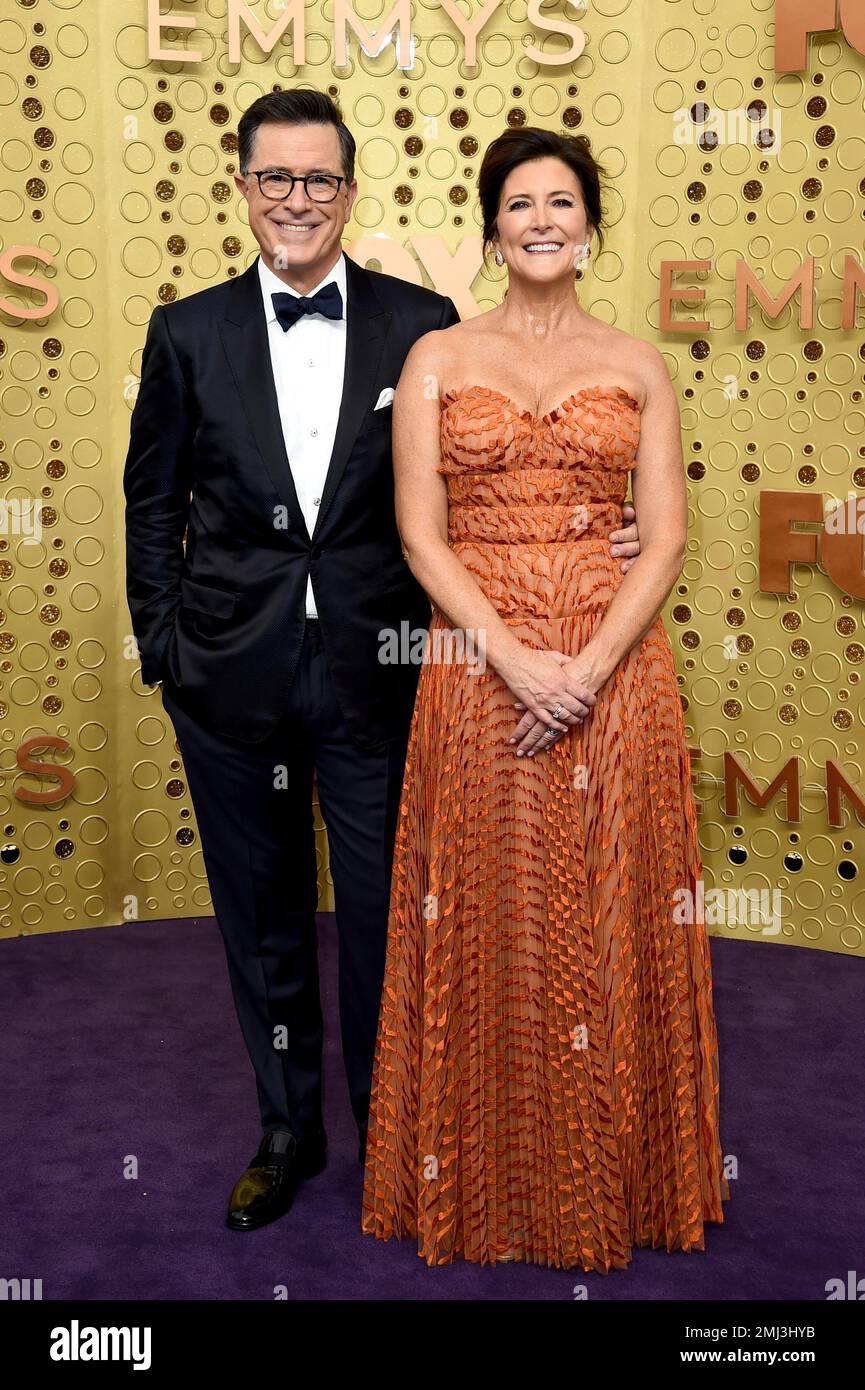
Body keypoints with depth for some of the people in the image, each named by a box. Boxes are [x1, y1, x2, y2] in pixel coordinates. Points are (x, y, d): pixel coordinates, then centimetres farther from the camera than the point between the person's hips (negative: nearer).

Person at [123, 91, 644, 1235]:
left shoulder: (421, 324, 1)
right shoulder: (188, 334, 4)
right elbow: (154, 506, 7)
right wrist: (166, 648, 2)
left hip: (378, 671, -1)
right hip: (233, 677, 1)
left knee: (386, 916, 9)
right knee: (263, 918, 14)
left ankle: (391, 1132, 32)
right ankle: (289, 1131, 35)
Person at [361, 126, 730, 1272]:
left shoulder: (638, 365, 8)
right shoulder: (438, 358, 6)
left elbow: (665, 539, 2)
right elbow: (422, 534, -2)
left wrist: (590, 664, -13)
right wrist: (513, 656, -14)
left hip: (615, 669, 1)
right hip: (477, 667, 0)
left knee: (610, 916, 6)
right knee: (492, 923, 5)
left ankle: (615, 1184, 24)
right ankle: (491, 1185, 23)